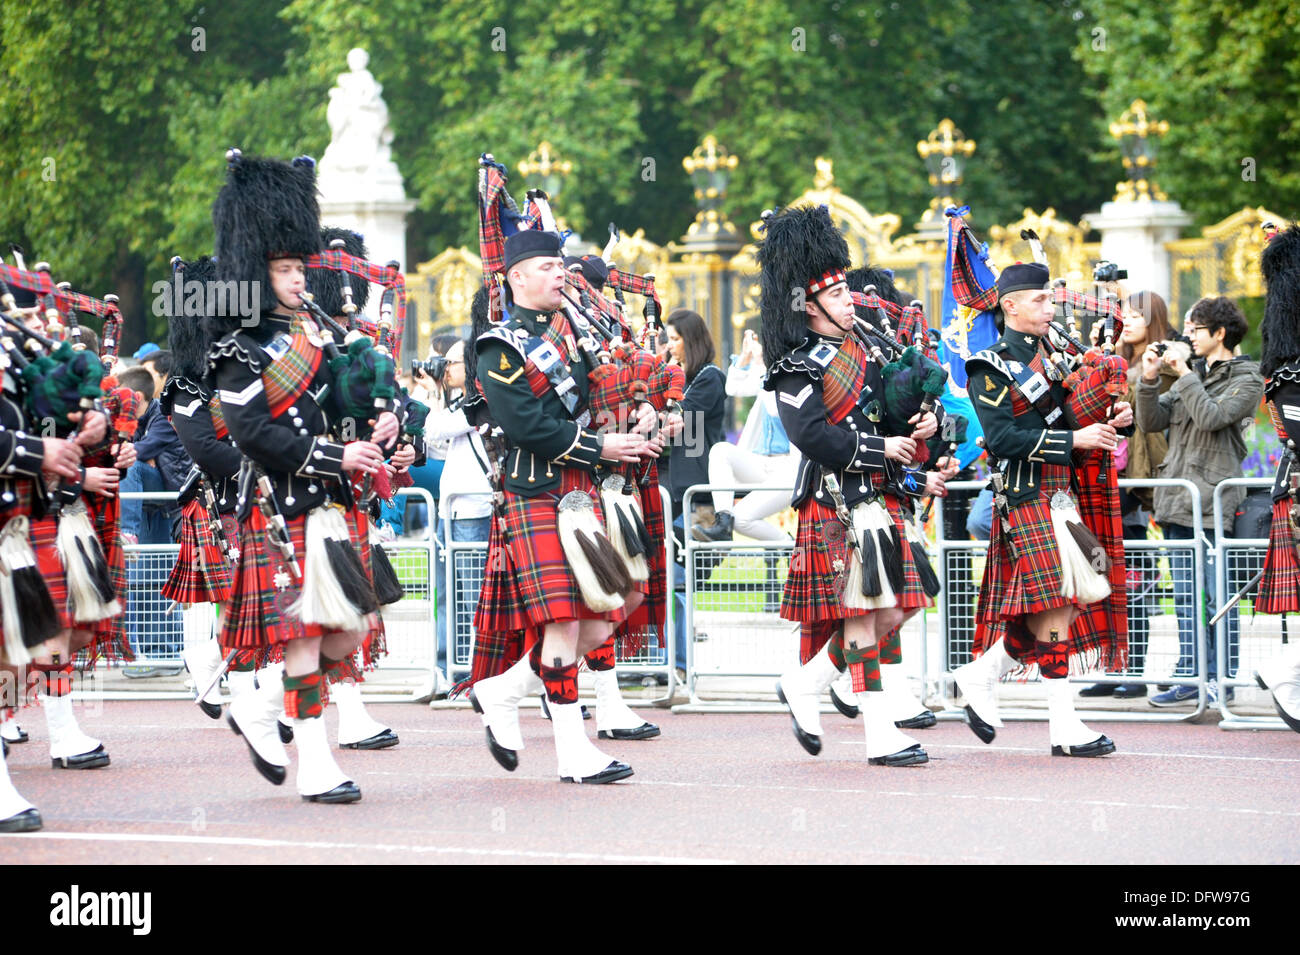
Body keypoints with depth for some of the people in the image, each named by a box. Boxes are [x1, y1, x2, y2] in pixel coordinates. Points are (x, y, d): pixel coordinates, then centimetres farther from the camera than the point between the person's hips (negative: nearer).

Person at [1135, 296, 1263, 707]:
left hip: (1214, 501, -7)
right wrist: (1150, 379, -1)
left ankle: (1222, 677, 2)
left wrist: (1185, 375, -10)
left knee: (1217, 594, -4)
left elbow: (1212, 417, -17)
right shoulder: (1193, 372, 17)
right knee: (1185, 596, 8)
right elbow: (1151, 422, 12)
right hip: (1178, 499, 7)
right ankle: (1189, 676, 13)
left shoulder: (1246, 379, -2)